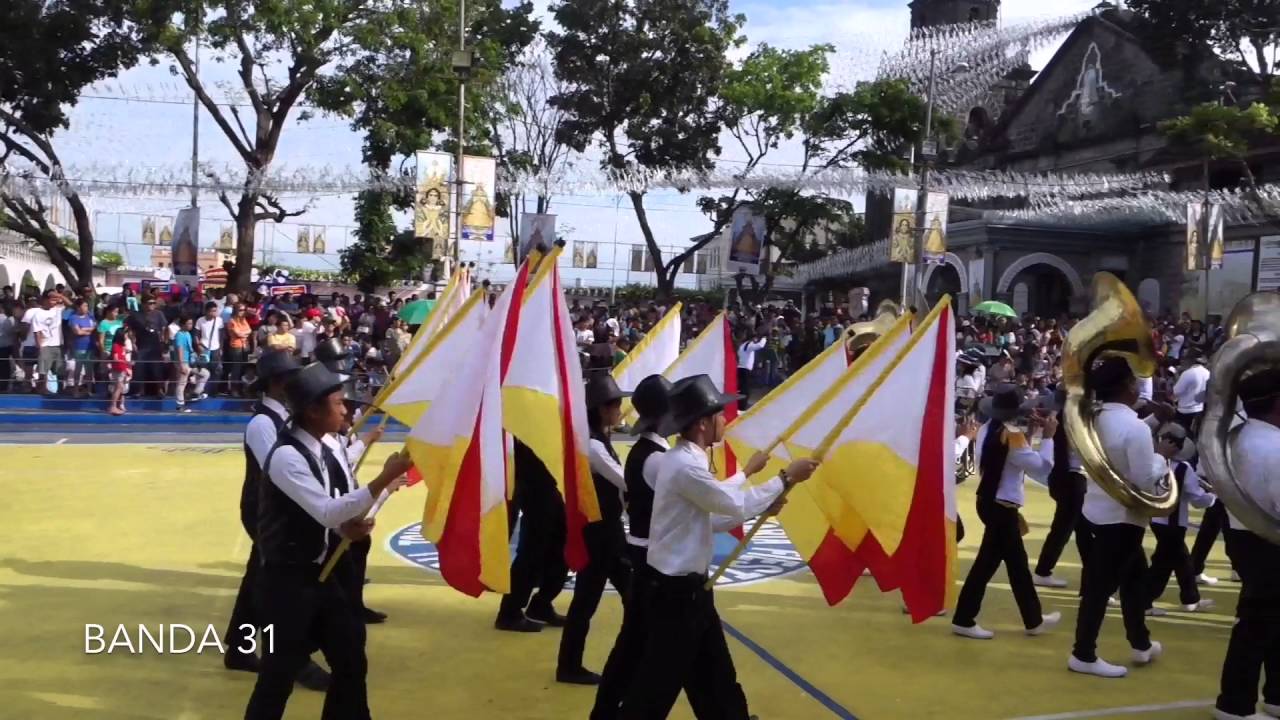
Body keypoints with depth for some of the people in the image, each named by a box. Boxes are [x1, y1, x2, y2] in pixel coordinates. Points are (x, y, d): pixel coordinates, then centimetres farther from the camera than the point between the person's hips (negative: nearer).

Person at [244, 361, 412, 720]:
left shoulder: (324, 451, 6)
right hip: (287, 581, -8)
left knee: (351, 662, 14)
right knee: (279, 674, 1)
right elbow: (326, 512, -29)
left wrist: (351, 526, -12)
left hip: (323, 576, 8)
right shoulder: (286, 456, -21)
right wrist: (384, 479, -33)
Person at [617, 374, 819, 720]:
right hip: (675, 592, -10)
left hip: (688, 587, 10)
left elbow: (710, 516, 13)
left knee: (716, 676, 20)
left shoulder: (684, 460, 9)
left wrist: (759, 507, 6)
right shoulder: (686, 466, -24)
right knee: (659, 682, 2)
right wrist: (785, 479, -8)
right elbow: (736, 505, -18)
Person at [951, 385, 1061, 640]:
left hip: (987, 501, 9)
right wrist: (1048, 437, -8)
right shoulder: (1012, 437, -18)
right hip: (1002, 508, -9)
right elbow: (1042, 467, -16)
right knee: (987, 562, 1)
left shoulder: (984, 431, 5)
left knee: (1017, 561, 15)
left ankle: (1034, 620, 23)